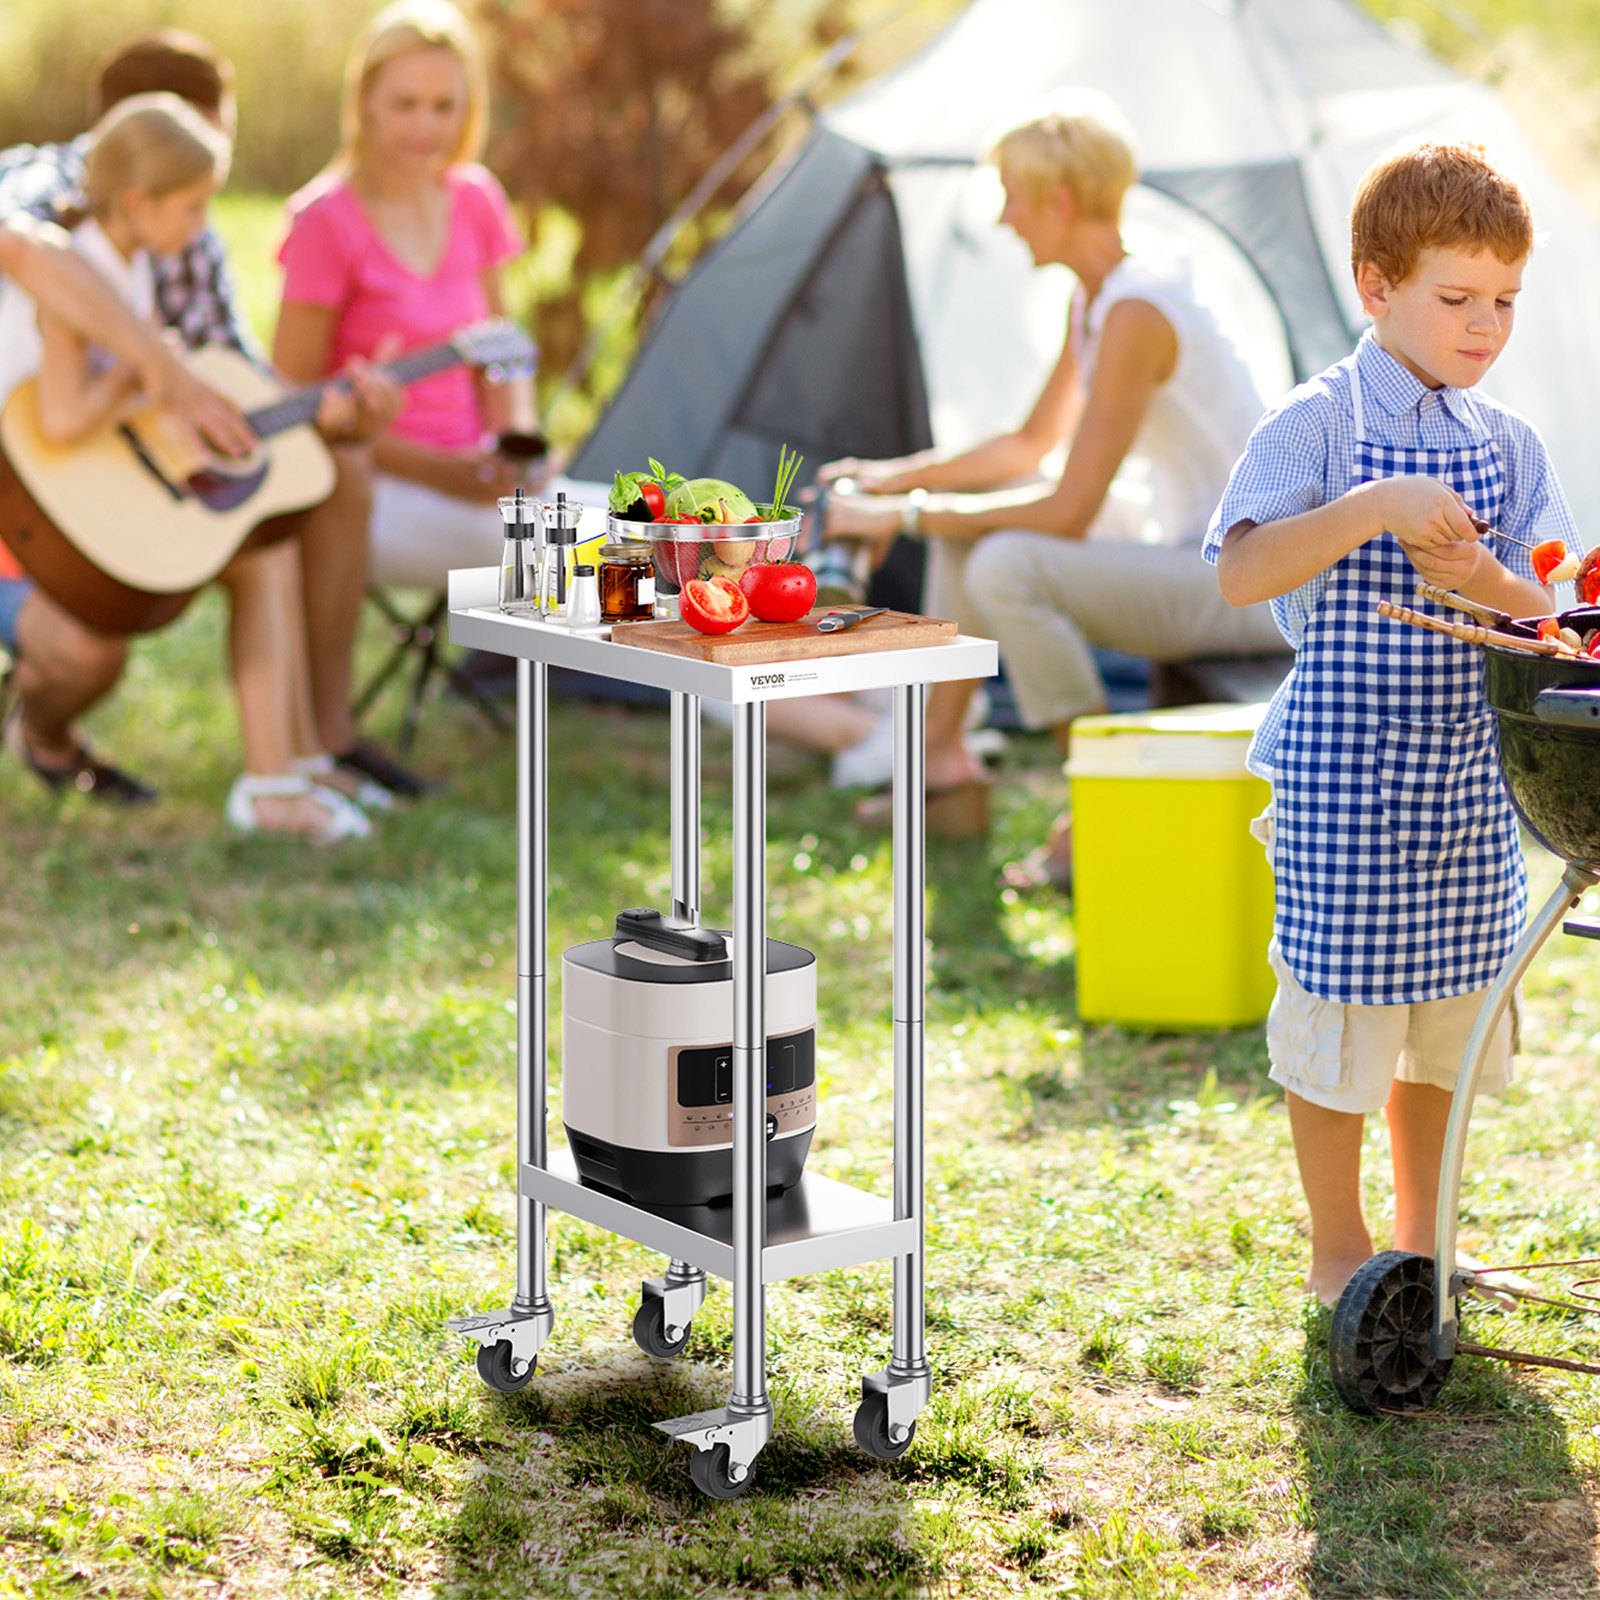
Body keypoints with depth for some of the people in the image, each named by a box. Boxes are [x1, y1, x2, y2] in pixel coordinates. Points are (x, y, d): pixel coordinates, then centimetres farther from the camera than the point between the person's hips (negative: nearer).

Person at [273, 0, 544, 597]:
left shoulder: (475, 201, 9)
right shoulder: (324, 221, -10)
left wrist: (517, 441, -3)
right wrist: (431, 468, -15)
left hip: (468, 475, 6)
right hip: (367, 486, -6)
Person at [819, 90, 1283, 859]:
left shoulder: (1137, 311, -24)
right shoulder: (1094, 298, 7)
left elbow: (1069, 512, -25)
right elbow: (1032, 445, 20)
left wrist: (909, 515, -17)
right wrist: (895, 477, 10)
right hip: (1181, 546, 10)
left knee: (1007, 566, -29)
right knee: (966, 518, 11)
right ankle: (945, 770, 16)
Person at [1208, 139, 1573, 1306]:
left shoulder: (1510, 445, 6)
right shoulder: (1320, 425, -9)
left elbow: (1556, 613, 3)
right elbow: (1242, 574, -20)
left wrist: (1489, 582, -19)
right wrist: (1374, 508, -31)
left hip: (1468, 770, 5)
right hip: (1343, 765, -5)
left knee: (1447, 1019, 14)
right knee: (1340, 1018, 3)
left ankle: (1423, 1241, 29)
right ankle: (1340, 1252, 19)